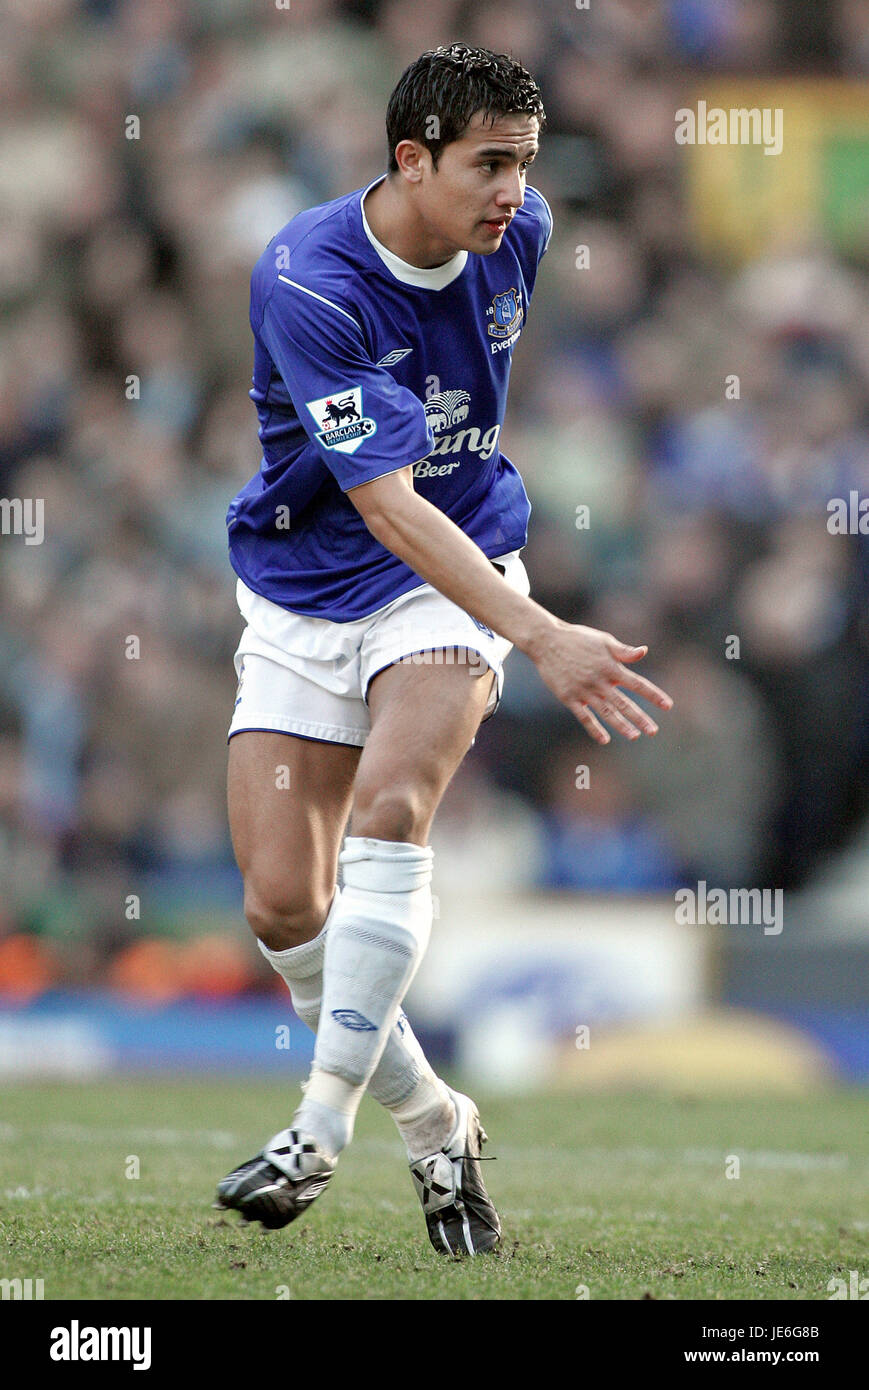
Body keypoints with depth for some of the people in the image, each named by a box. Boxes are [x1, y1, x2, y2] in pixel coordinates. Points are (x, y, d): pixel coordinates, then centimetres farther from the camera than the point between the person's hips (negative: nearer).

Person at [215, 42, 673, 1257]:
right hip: (303, 594, -1)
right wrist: (541, 638, -41)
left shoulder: (517, 233, -7)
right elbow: (387, 506, -33)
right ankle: (436, 1126, 13)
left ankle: (323, 1125, -22)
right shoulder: (307, 283, -26)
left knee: (389, 809, -26)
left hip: (457, 576, 2)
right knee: (284, 903, -7)